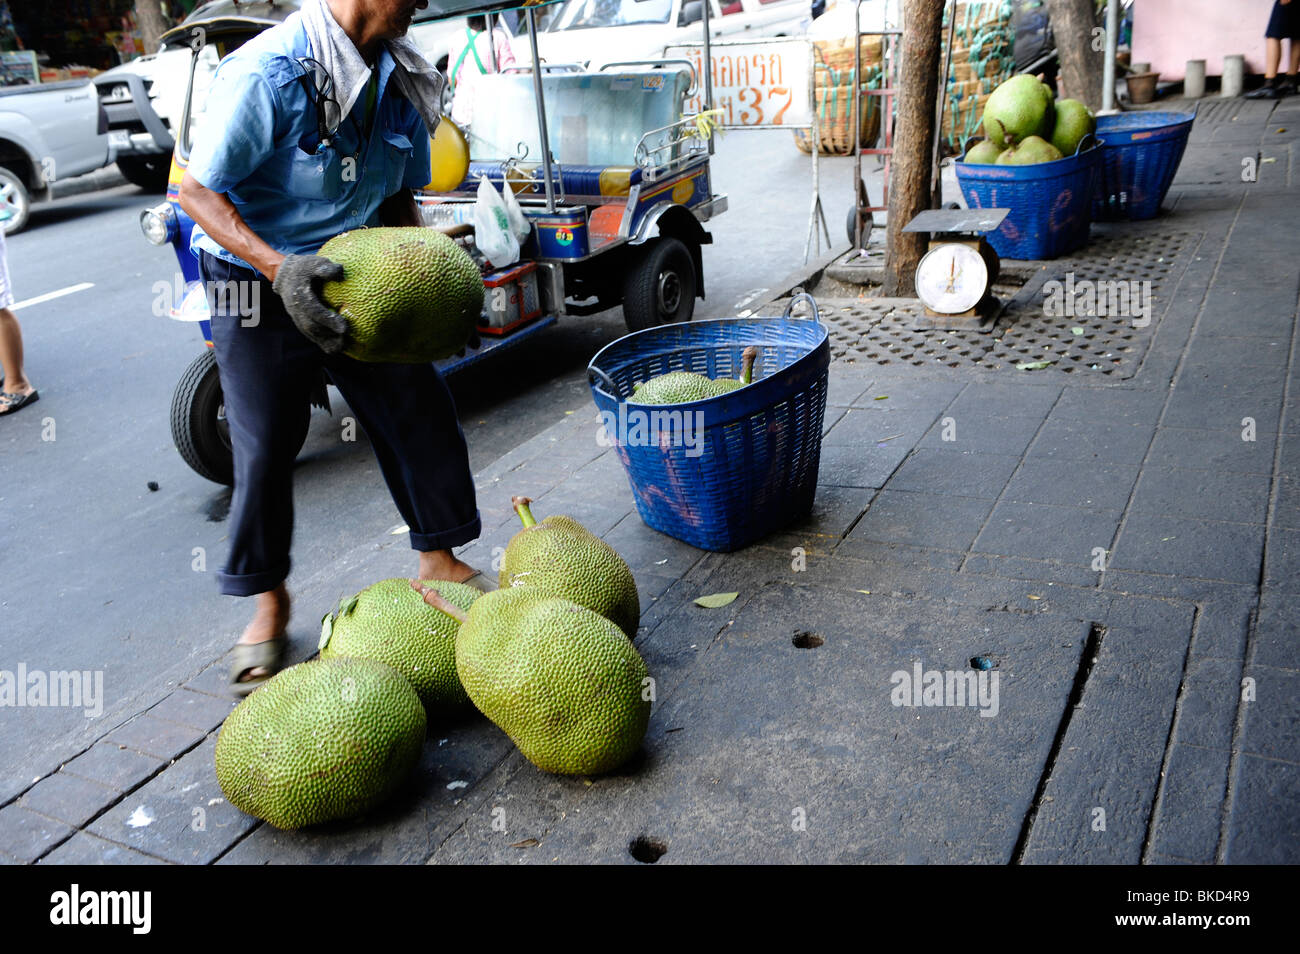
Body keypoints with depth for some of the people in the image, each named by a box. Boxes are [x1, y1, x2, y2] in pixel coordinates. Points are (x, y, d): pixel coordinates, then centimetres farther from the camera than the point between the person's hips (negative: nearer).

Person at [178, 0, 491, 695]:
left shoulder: (400, 80, 0)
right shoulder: (267, 71, -22)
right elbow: (196, 192, -19)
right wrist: (279, 268, -34)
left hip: (355, 277, 6)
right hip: (259, 288, -5)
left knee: (419, 414, 5)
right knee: (265, 449, 2)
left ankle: (439, 562, 24)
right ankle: (269, 601, 23)